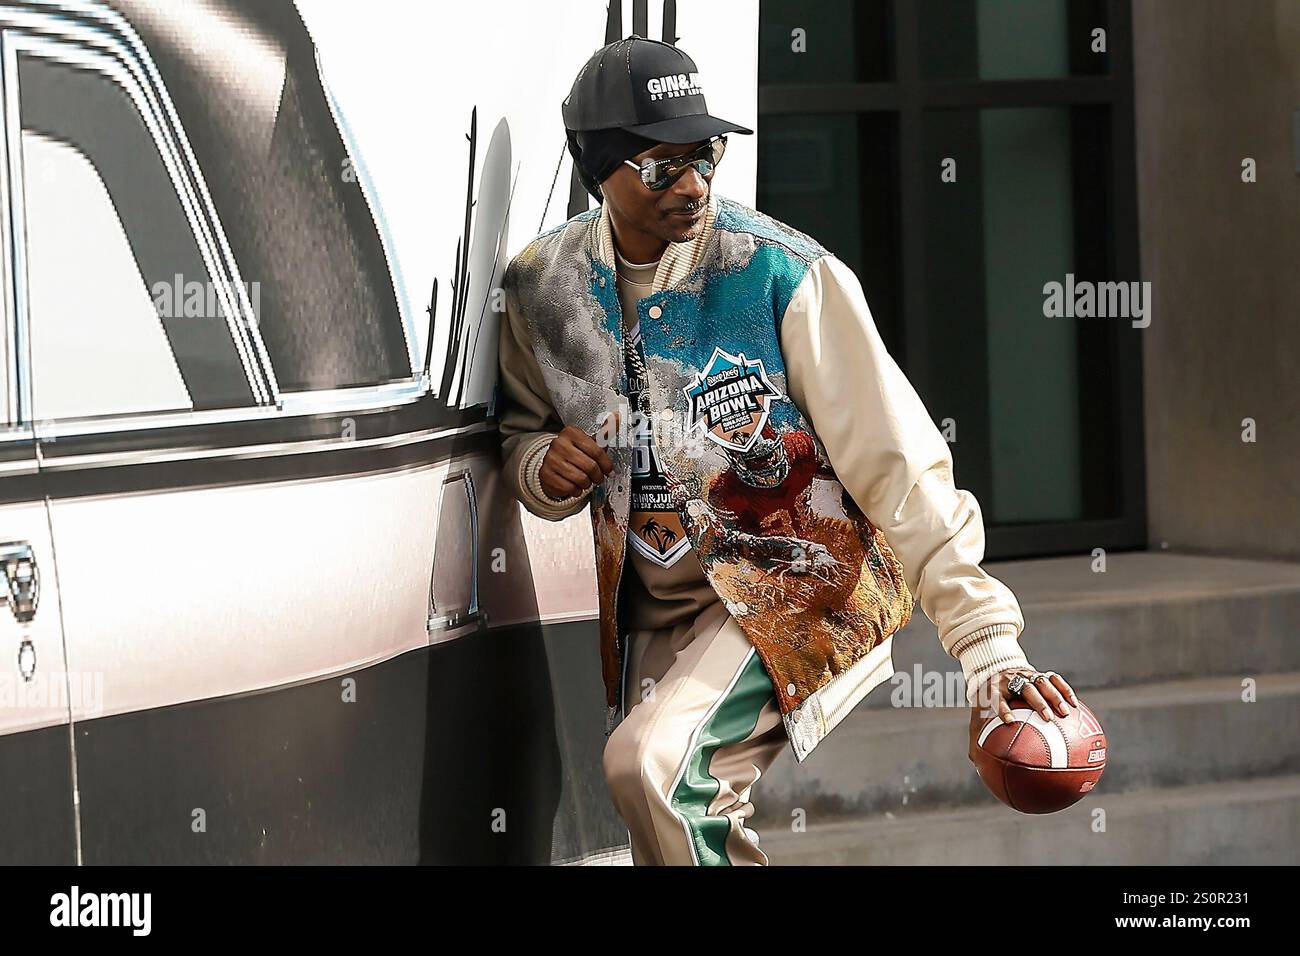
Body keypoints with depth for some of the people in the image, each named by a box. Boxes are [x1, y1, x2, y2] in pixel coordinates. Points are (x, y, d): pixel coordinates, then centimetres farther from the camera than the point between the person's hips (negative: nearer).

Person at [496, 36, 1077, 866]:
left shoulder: (788, 276, -18)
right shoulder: (544, 284, -4)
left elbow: (899, 465, -20)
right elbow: (522, 429, 15)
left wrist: (990, 649, -27)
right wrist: (544, 468, -11)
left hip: (802, 587, -5)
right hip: (652, 604, 6)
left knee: (649, 759, -28)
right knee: (691, 826, 8)